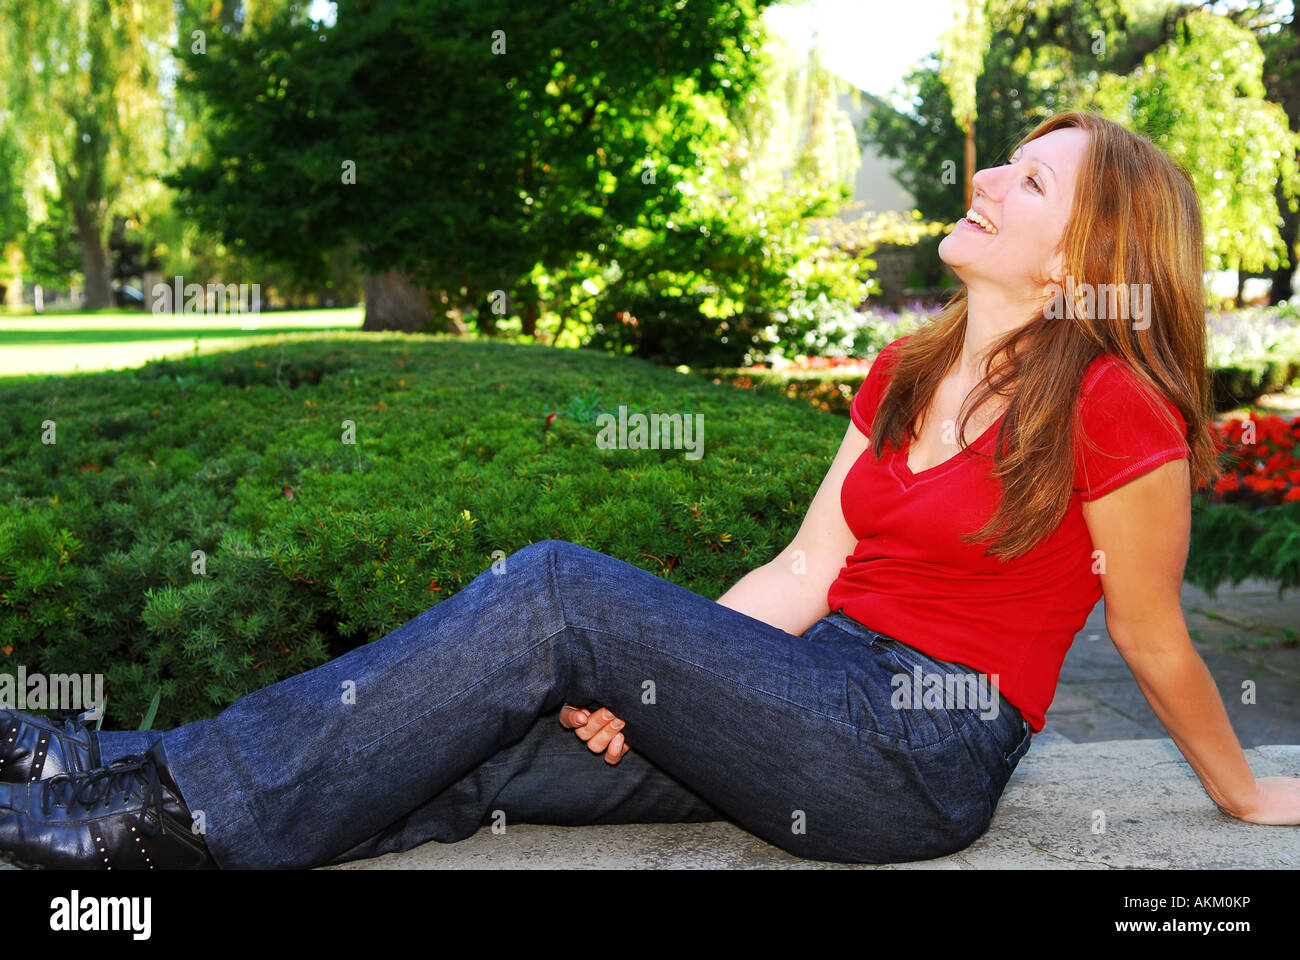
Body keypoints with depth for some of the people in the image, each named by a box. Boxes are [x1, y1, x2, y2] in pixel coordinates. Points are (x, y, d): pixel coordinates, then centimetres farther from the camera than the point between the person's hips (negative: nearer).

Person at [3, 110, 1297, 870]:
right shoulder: (907, 372, 11)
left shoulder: (1113, 409, -12)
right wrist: (645, 679, -5)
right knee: (468, 742, -11)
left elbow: (1155, 642, 0)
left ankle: (194, 809, -18)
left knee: (555, 592, -23)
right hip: (817, 698, 7)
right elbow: (803, 574, 7)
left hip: (923, 754, -7)